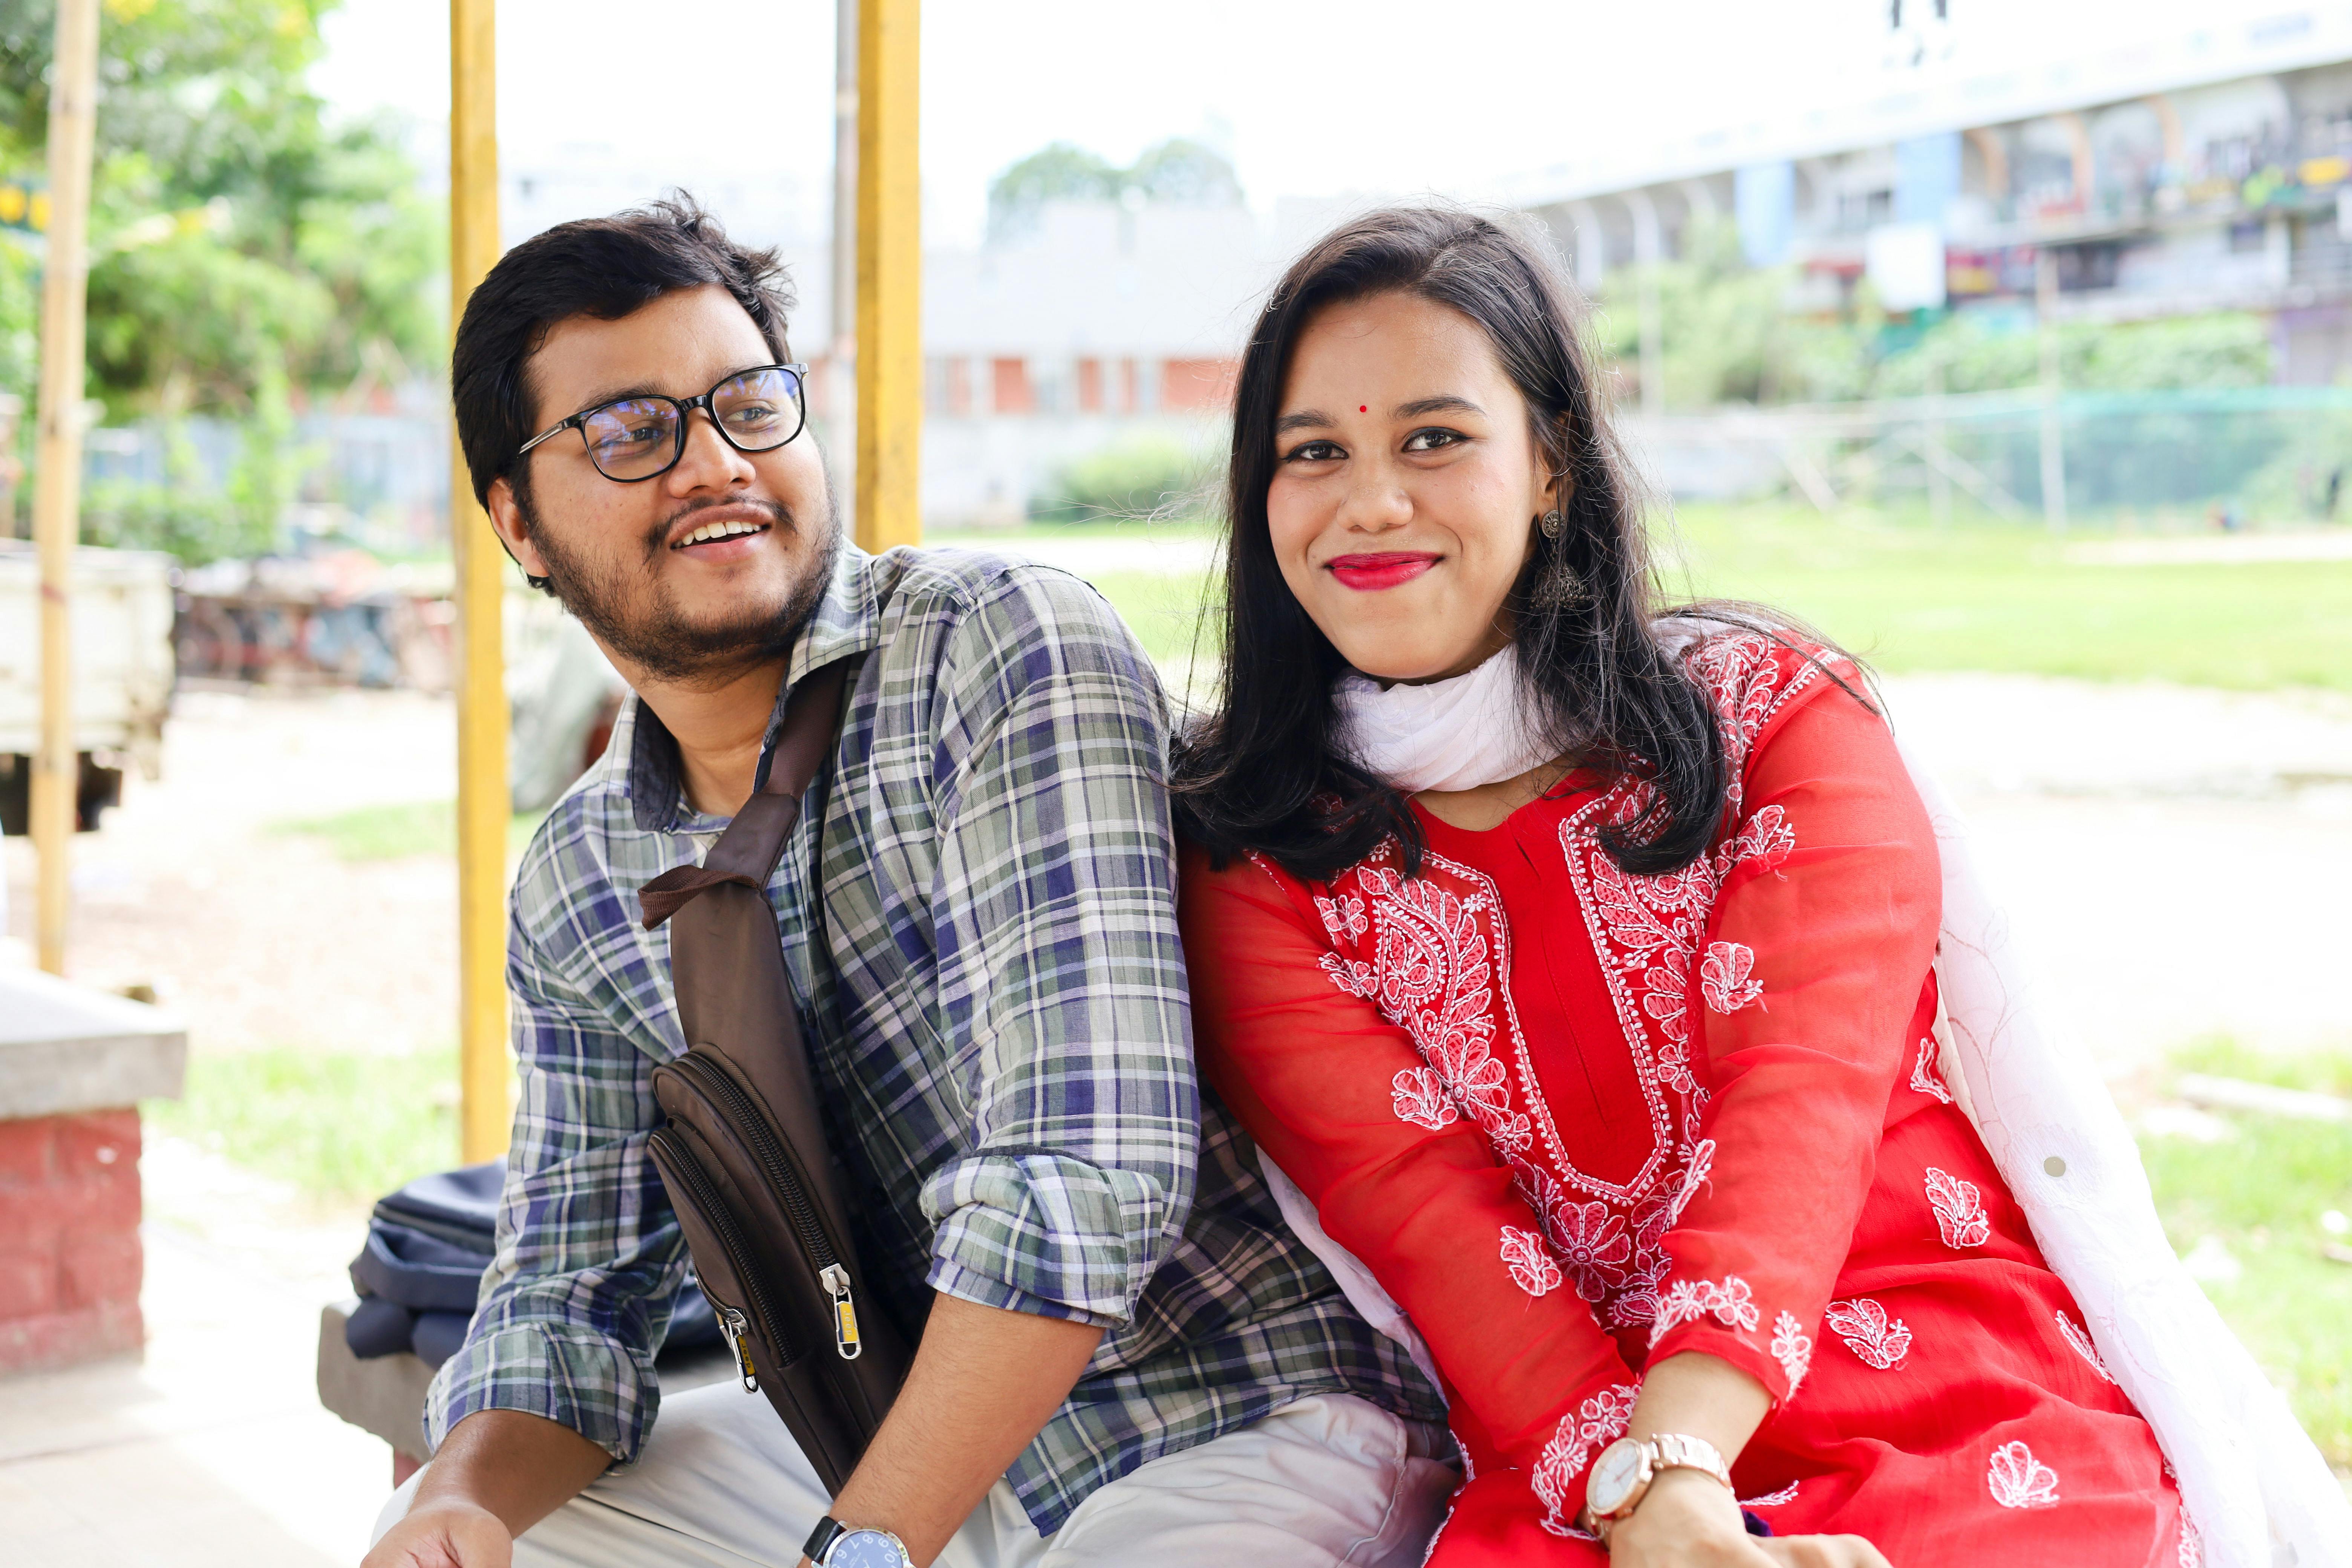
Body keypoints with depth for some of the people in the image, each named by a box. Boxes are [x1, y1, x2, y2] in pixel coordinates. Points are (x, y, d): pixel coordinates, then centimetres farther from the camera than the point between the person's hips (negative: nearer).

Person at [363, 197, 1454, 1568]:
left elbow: (1089, 1172, -25)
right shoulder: (573, 897, 5)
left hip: (1247, 1418, -5)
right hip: (914, 1433, 6)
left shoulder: (1013, 650, -17)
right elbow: (576, 1287, 7)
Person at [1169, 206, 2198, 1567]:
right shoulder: (1254, 867, 6)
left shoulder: (1780, 713, 5)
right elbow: (1418, 1206, -5)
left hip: (1964, 1419, 0)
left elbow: (1800, 1092, -9)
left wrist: (1677, 1448, -25)